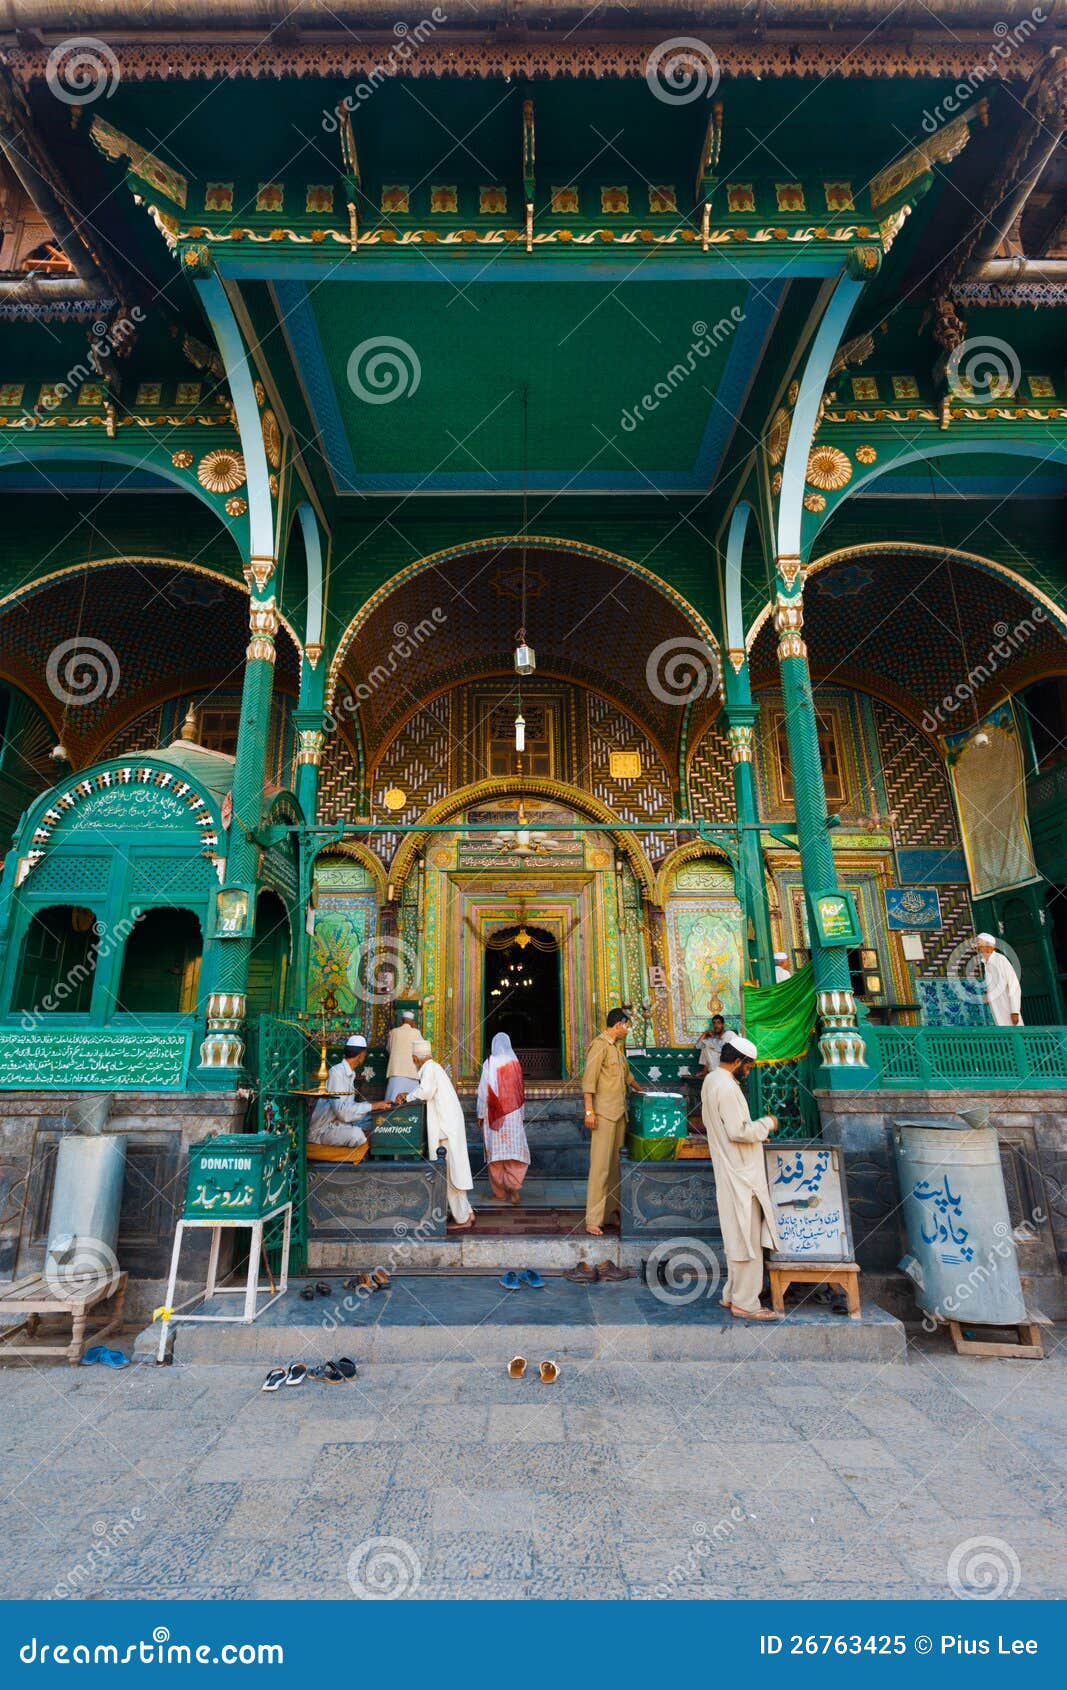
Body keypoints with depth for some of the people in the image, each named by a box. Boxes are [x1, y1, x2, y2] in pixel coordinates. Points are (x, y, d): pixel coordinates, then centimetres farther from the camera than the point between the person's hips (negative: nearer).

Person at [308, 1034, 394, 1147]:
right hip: (321, 1130, -9)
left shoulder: (350, 1074, 11)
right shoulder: (336, 1072, -18)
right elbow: (341, 1110, -25)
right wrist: (373, 1106, -22)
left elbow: (350, 1105, 9)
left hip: (338, 1124, 9)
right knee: (356, 1134, -33)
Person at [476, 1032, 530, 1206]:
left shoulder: (489, 1063, -7)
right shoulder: (515, 1063, 0)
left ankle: (500, 1192, 13)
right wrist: (522, 1114, 14)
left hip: (493, 1113, -1)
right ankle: (513, 1186, -10)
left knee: (496, 1150, 7)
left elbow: (483, 1091, -6)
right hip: (513, 1113, 1)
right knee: (514, 1148, 6)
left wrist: (480, 1114, 2)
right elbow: (521, 1091, 5)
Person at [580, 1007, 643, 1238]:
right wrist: (589, 1111, -20)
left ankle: (612, 1210, 17)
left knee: (615, 1164, 9)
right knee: (600, 1166, -7)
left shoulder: (616, 1046, 17)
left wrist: (639, 1089, 47)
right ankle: (593, 1220, -3)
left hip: (619, 1113, 9)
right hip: (604, 1114, -9)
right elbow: (588, 1080, -15)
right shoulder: (600, 1045, -10)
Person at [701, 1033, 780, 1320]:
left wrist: (756, 1131, 17)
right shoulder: (726, 1087, -22)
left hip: (730, 1171, 10)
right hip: (740, 1173, -10)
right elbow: (738, 1132, -25)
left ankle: (732, 1294, 27)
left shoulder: (711, 1080, 10)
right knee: (748, 1238, 0)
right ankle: (745, 1303, 9)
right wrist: (766, 1124, -11)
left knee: (737, 1237, 18)